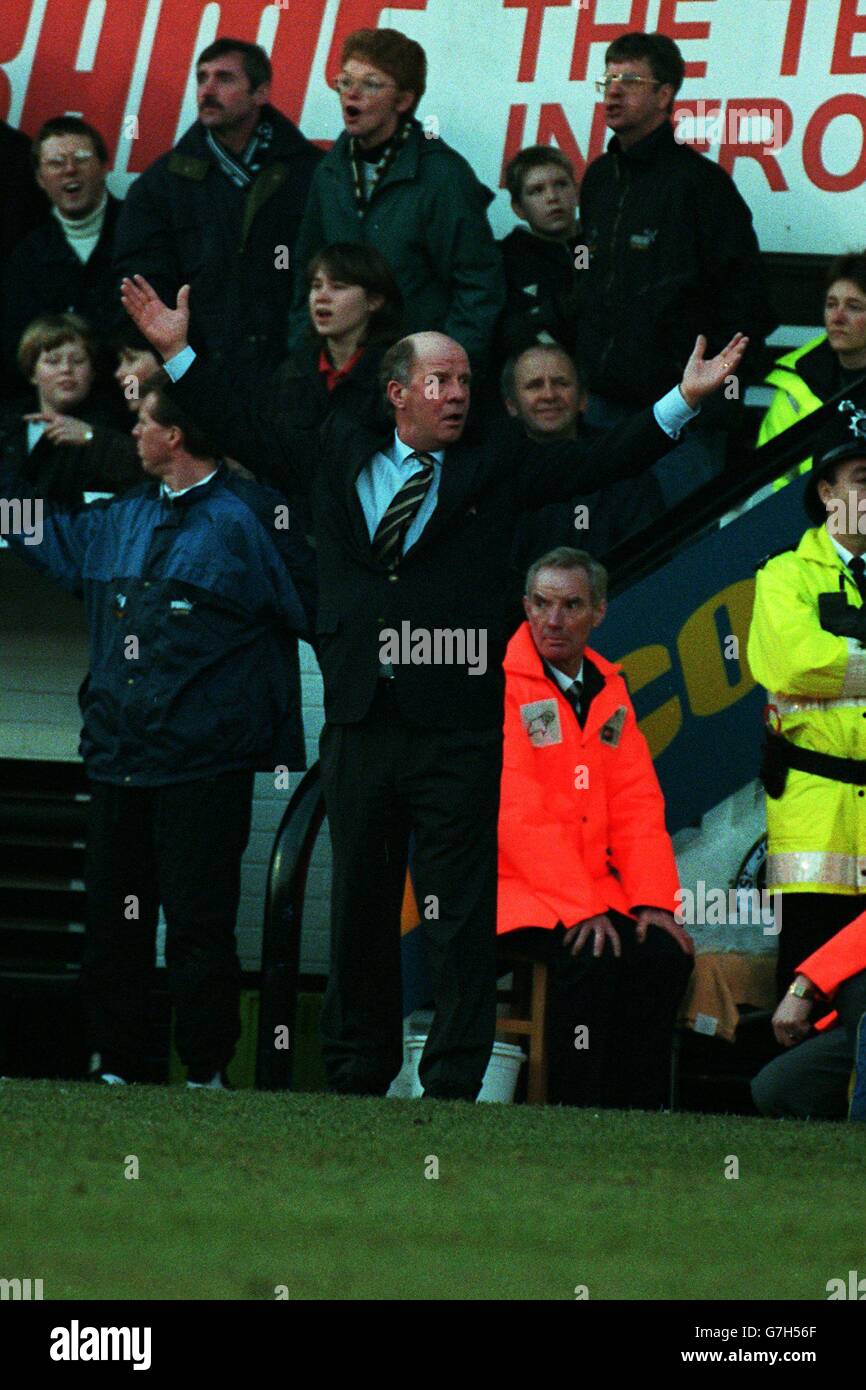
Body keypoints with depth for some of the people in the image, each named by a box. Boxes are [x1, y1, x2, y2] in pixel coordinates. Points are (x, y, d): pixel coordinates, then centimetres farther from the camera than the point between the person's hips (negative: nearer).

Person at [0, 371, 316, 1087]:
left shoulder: (249, 517, -4)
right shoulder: (122, 520, 17)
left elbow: (309, 606, -5)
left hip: (202, 766, -7)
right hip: (118, 758, 7)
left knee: (198, 922, -7)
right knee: (113, 921, 9)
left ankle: (208, 1075, -1)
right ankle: (116, 1069, 16)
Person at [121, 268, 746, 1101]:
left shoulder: (496, 468, 5)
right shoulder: (338, 457, 12)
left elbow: (602, 463, 2)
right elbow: (247, 439, 20)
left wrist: (684, 401, -8)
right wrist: (178, 354, 17)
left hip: (455, 731, -3)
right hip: (359, 722, 3)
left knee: (460, 917, -3)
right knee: (359, 906, 11)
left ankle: (454, 1086, -1)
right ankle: (357, 1076, 19)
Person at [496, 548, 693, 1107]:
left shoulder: (608, 687, 14)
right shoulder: (499, 682, -9)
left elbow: (638, 807, 12)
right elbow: (516, 811, -17)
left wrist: (654, 900, -4)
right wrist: (582, 909, -23)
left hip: (593, 887, 7)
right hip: (513, 889, -7)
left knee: (667, 954, -15)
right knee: (589, 956, -29)